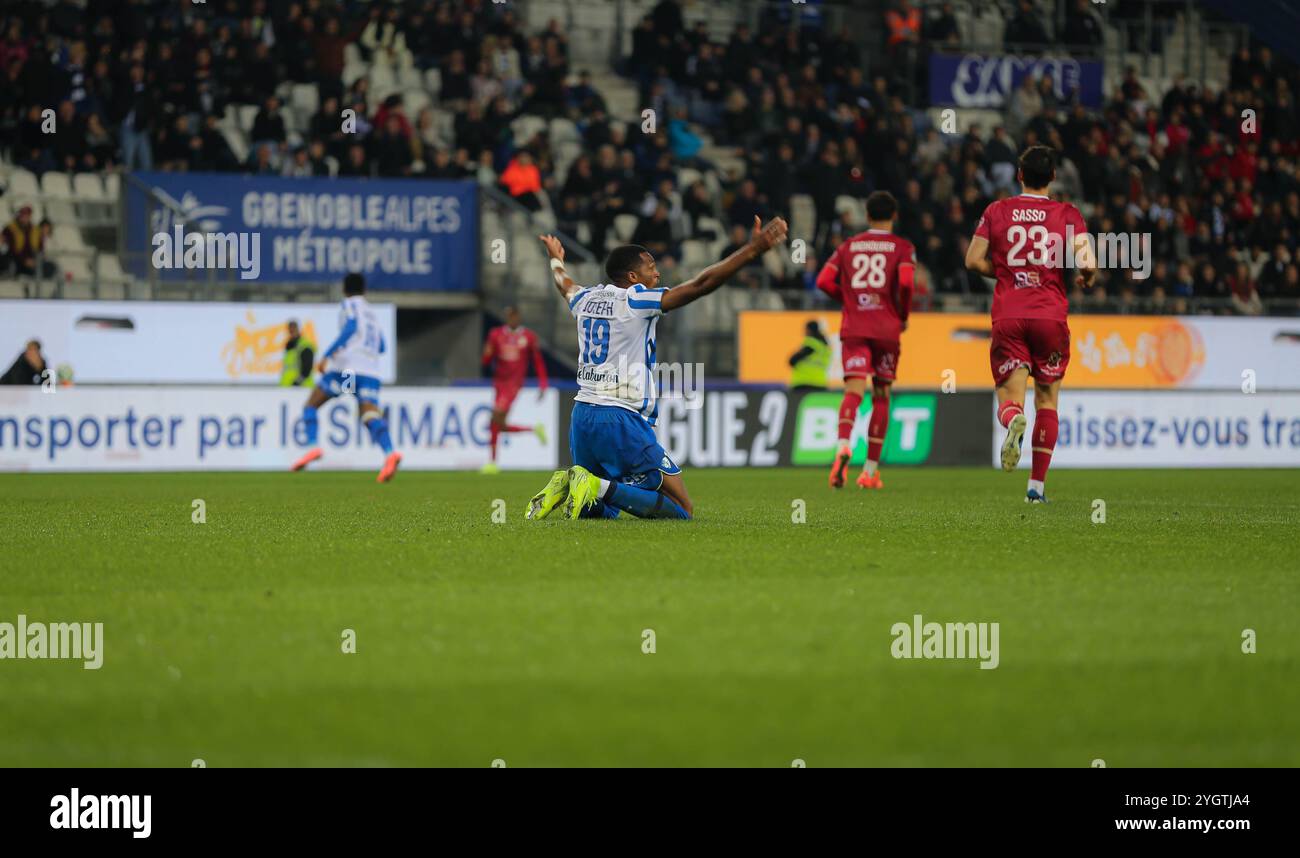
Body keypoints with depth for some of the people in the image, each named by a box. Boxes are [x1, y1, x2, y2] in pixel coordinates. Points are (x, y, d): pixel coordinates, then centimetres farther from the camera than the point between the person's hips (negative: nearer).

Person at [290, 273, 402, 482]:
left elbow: (351, 327, -12)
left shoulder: (350, 305, 7)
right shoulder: (371, 313, 27)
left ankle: (313, 447, -13)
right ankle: (390, 453, -39)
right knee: (371, 417, -12)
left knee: (310, 406, 8)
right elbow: (382, 347, 31)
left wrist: (327, 355, -15)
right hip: (371, 370, 5)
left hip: (346, 366, -5)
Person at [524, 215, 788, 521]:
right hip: (621, 419, -8)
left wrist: (555, 260, 62)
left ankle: (567, 484, -7)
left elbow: (564, 284, 39)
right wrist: (752, 250, -14)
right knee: (682, 510, -6)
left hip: (582, 415, 8)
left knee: (604, 508, 24)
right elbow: (700, 284, -14)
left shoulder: (586, 299, 13)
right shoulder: (635, 301, -7)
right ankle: (600, 487, -22)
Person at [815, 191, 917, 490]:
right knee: (881, 396, 11)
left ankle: (843, 446, -41)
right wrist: (904, 316, 4)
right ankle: (870, 470, 12)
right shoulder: (902, 247, 4)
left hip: (853, 329, 1)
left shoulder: (848, 246, 12)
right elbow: (906, 282, -12)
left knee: (854, 391, -11)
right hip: (887, 328, -1)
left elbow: (824, 281, 4)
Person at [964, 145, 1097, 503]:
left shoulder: (996, 211, 5)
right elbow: (1087, 263, -10)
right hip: (1051, 316, 0)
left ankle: (1015, 423, -37)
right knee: (1047, 400, 13)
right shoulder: (1068, 215, 0)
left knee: (1009, 399, 1)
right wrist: (1086, 280, 13)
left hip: (1007, 317, 0)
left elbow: (973, 260, 2)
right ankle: (1037, 485, 10)